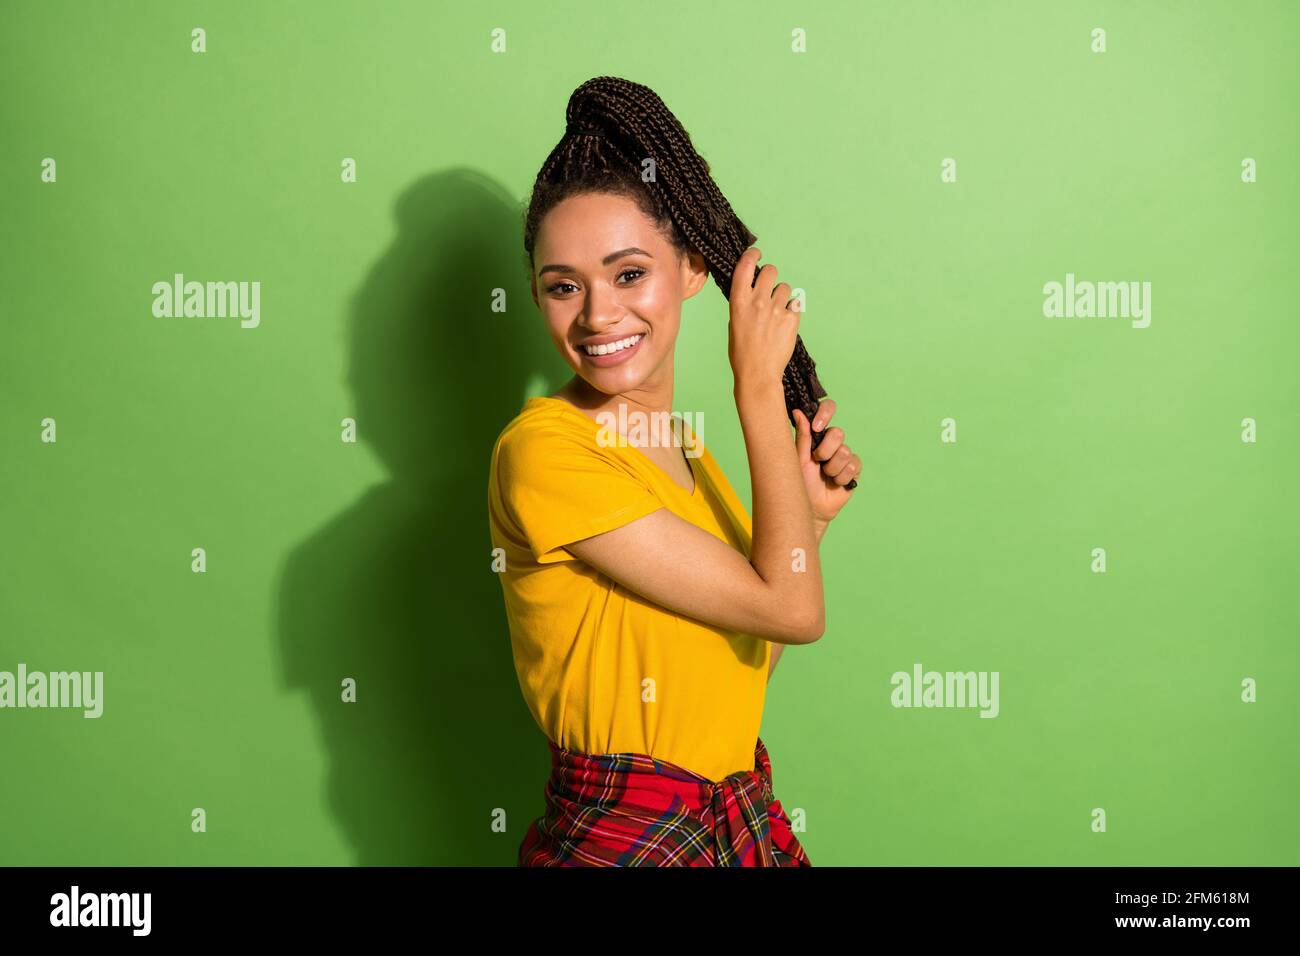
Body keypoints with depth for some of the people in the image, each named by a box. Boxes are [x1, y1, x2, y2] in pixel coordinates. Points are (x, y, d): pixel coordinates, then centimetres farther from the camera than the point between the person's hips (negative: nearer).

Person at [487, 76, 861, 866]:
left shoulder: (686, 444, 4)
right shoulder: (543, 447, -19)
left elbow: (741, 665, 8)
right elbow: (792, 608, -18)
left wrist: (810, 516, 1)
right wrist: (760, 383, -12)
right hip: (620, 836, -7)